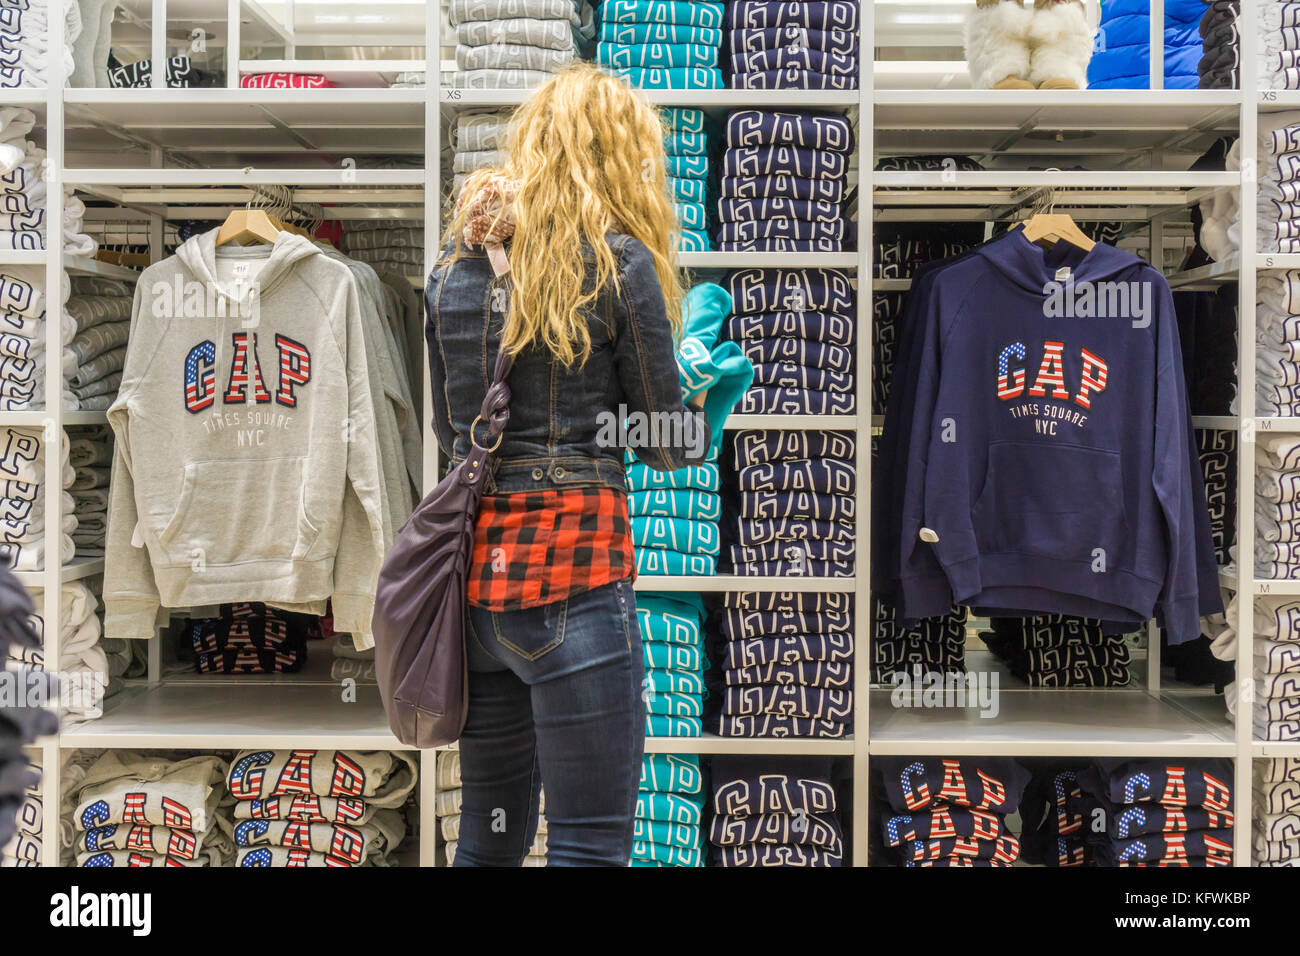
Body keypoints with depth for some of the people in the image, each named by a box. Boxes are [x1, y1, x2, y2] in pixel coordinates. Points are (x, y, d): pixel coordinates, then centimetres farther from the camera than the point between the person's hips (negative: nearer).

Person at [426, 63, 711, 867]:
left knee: (490, 835, 18)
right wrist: (711, 394, 18)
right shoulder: (617, 260, -6)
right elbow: (670, 445, -2)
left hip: (473, 567, 7)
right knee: (591, 844, 2)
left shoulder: (457, 261, 10)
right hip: (575, 567, -6)